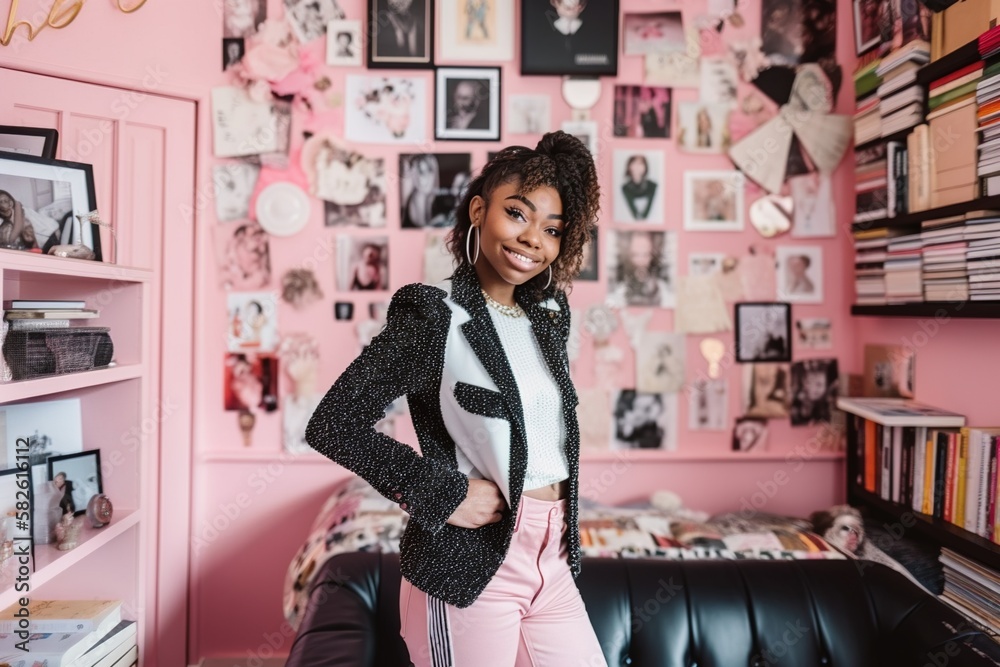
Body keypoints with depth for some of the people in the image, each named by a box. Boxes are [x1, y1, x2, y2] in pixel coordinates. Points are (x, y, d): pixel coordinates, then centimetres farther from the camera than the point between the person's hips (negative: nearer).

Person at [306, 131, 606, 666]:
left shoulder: (548, 316, 7)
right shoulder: (434, 316, -12)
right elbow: (332, 425, -15)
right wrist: (443, 493, -16)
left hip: (552, 563, 6)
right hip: (471, 564, -6)